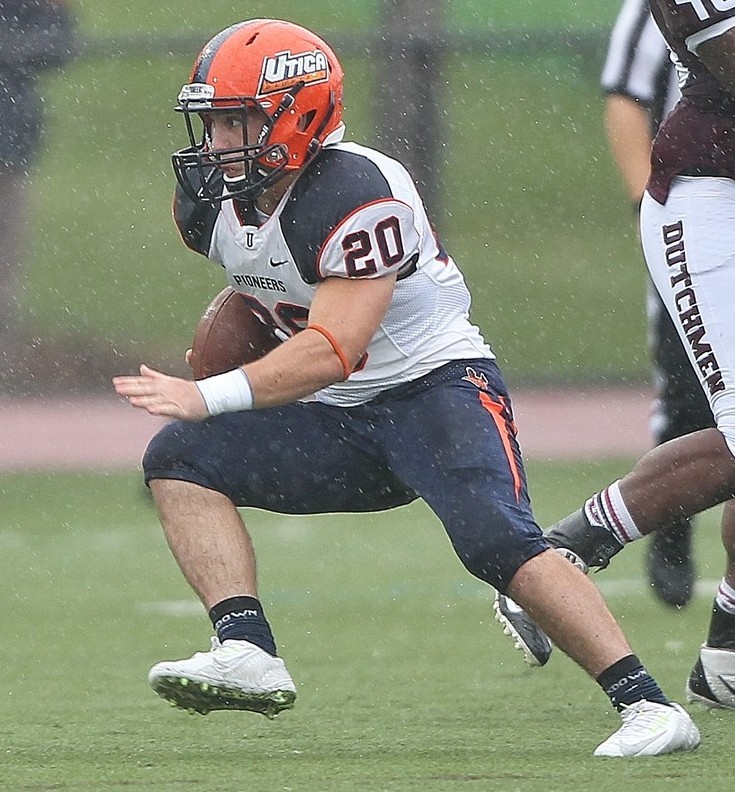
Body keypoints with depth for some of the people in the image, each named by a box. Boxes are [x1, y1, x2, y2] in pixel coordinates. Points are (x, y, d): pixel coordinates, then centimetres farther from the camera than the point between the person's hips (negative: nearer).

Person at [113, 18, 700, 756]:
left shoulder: (355, 192, -24)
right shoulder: (216, 204, 1)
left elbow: (333, 351, -30)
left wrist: (211, 397, -35)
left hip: (438, 386, -8)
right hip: (342, 421, 8)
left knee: (498, 544, -29)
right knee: (179, 461, -7)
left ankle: (650, 708, -28)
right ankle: (247, 654, -19)